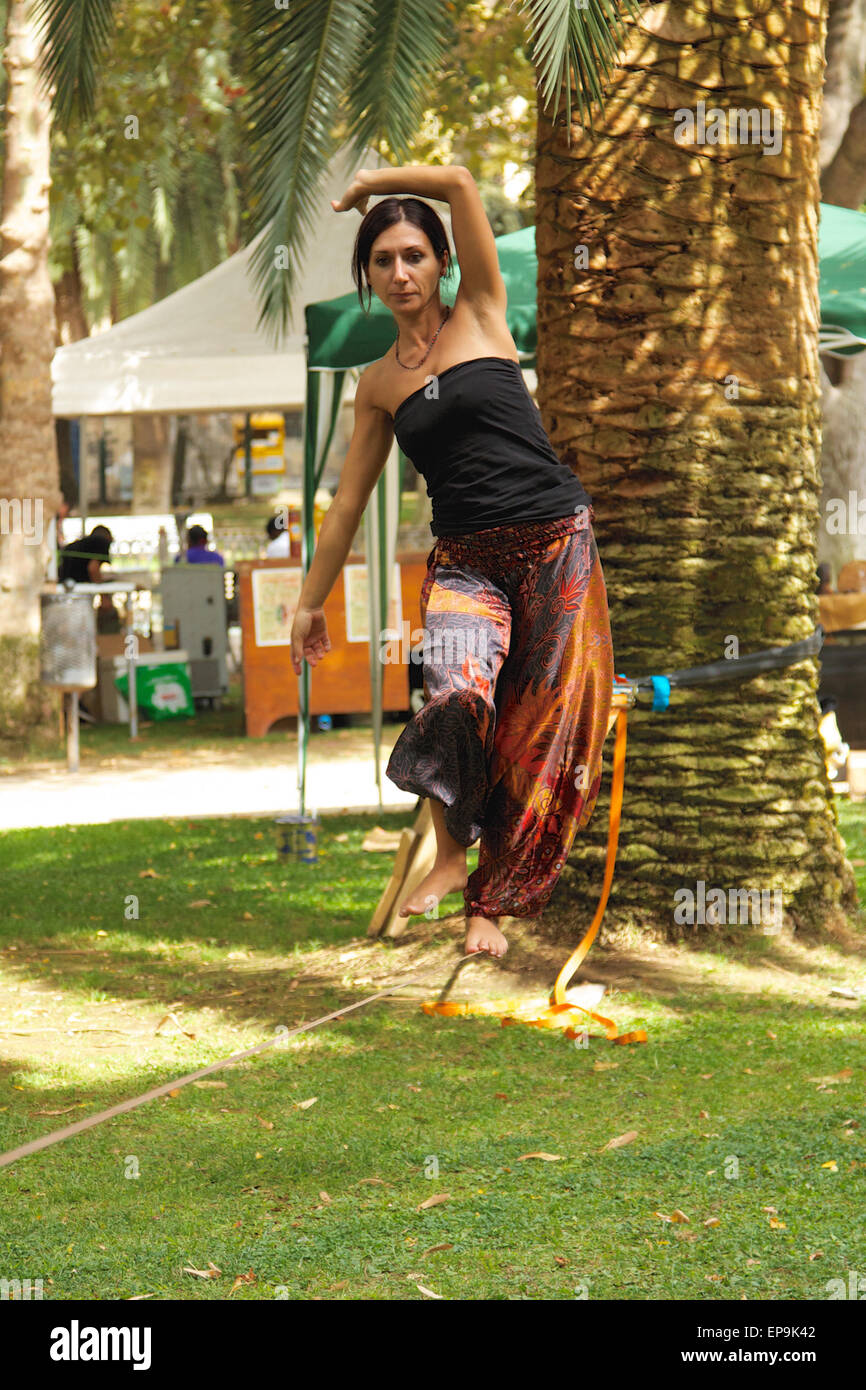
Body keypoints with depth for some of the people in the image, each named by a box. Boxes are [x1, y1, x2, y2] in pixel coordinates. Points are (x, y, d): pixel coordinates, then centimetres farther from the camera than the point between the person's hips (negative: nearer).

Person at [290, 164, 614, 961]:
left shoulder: (481, 316, 5)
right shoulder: (379, 384, 12)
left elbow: (460, 183, -4)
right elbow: (350, 501, 20)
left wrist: (365, 185, 10)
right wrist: (312, 602, 24)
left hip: (558, 543, -1)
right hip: (465, 558, 2)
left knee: (545, 729, -3)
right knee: (457, 687, -25)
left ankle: (492, 898, 7)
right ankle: (450, 855, -6)